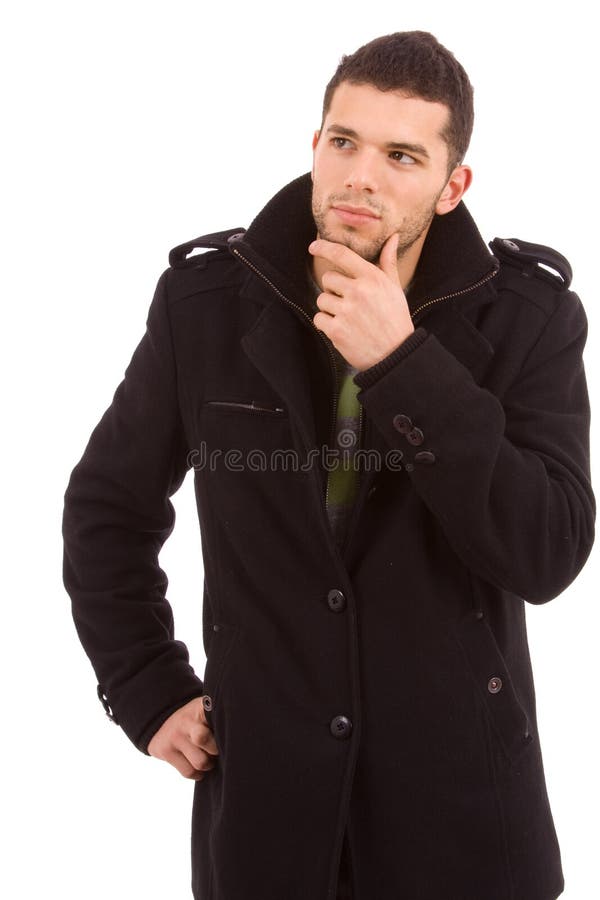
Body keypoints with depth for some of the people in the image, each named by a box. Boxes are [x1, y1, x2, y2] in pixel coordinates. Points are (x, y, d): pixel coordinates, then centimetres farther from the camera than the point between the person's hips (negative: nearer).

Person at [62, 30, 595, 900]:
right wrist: (151, 694, 1)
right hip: (260, 779, 1)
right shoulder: (205, 297, -7)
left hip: (460, 781, 0)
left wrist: (402, 365, -24)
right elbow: (107, 507, 5)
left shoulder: (529, 314, -10)